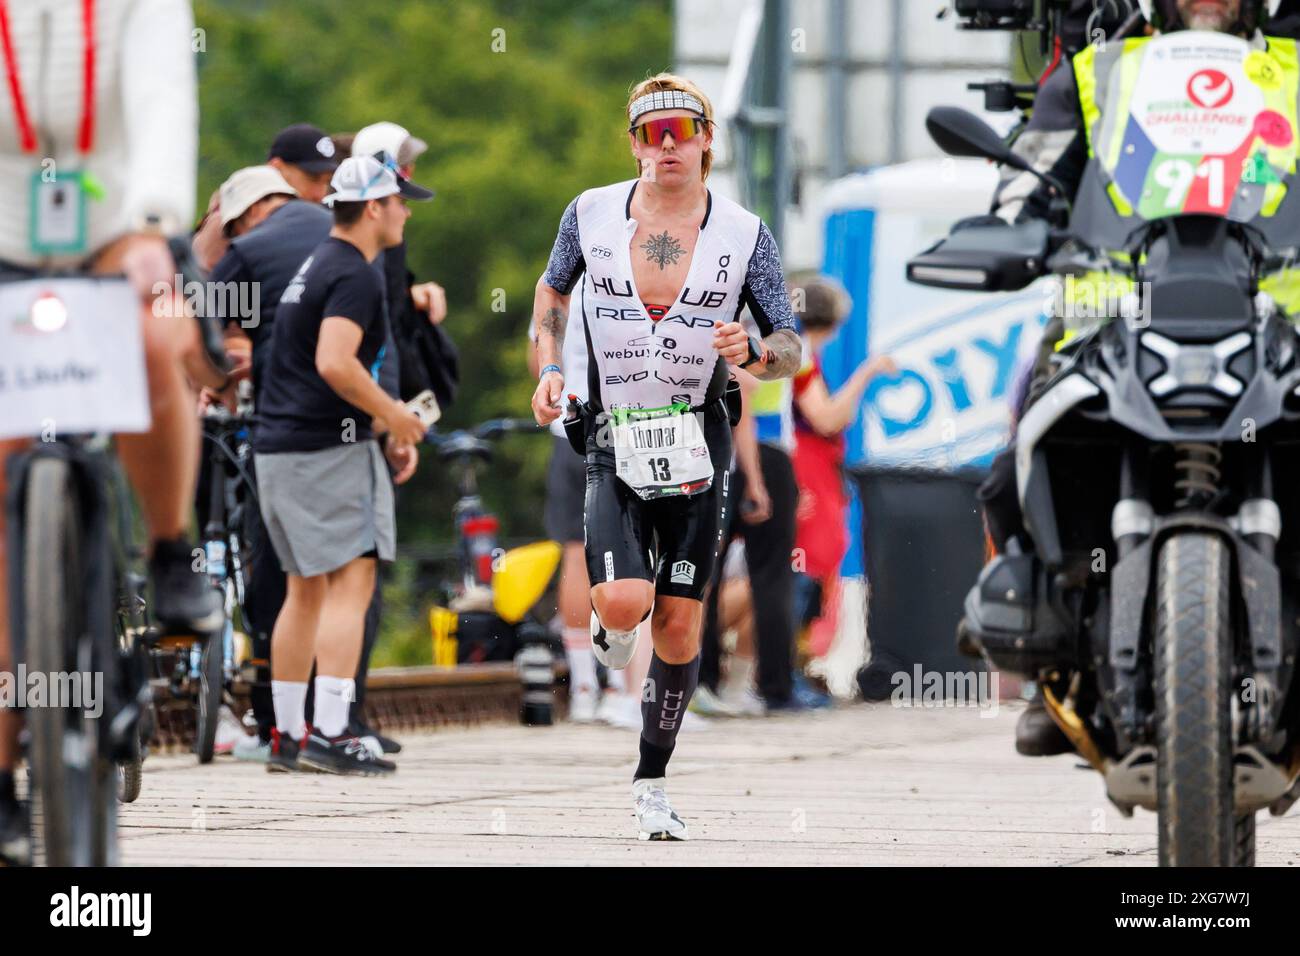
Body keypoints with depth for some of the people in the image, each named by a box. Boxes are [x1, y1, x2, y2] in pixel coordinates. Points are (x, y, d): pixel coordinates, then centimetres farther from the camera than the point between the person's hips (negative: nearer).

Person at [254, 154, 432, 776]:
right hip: (326, 447, -10)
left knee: (306, 590, 14)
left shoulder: (317, 265, 20)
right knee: (351, 584, -11)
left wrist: (385, 429, 23)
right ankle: (329, 735, -18)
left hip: (277, 445, 10)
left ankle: (287, 736, 15)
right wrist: (392, 414, -13)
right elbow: (335, 362, -25)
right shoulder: (355, 275, -12)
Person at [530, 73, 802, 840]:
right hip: (614, 440, 0)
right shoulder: (591, 214, 0)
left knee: (678, 624, 0)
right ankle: (610, 629, 18)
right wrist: (549, 371, 4)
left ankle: (653, 781, 15)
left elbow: (791, 348, -2)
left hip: (698, 445, 0)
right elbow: (553, 290, 19)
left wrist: (754, 356, -24)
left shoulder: (744, 234, -3)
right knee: (625, 603, -21)